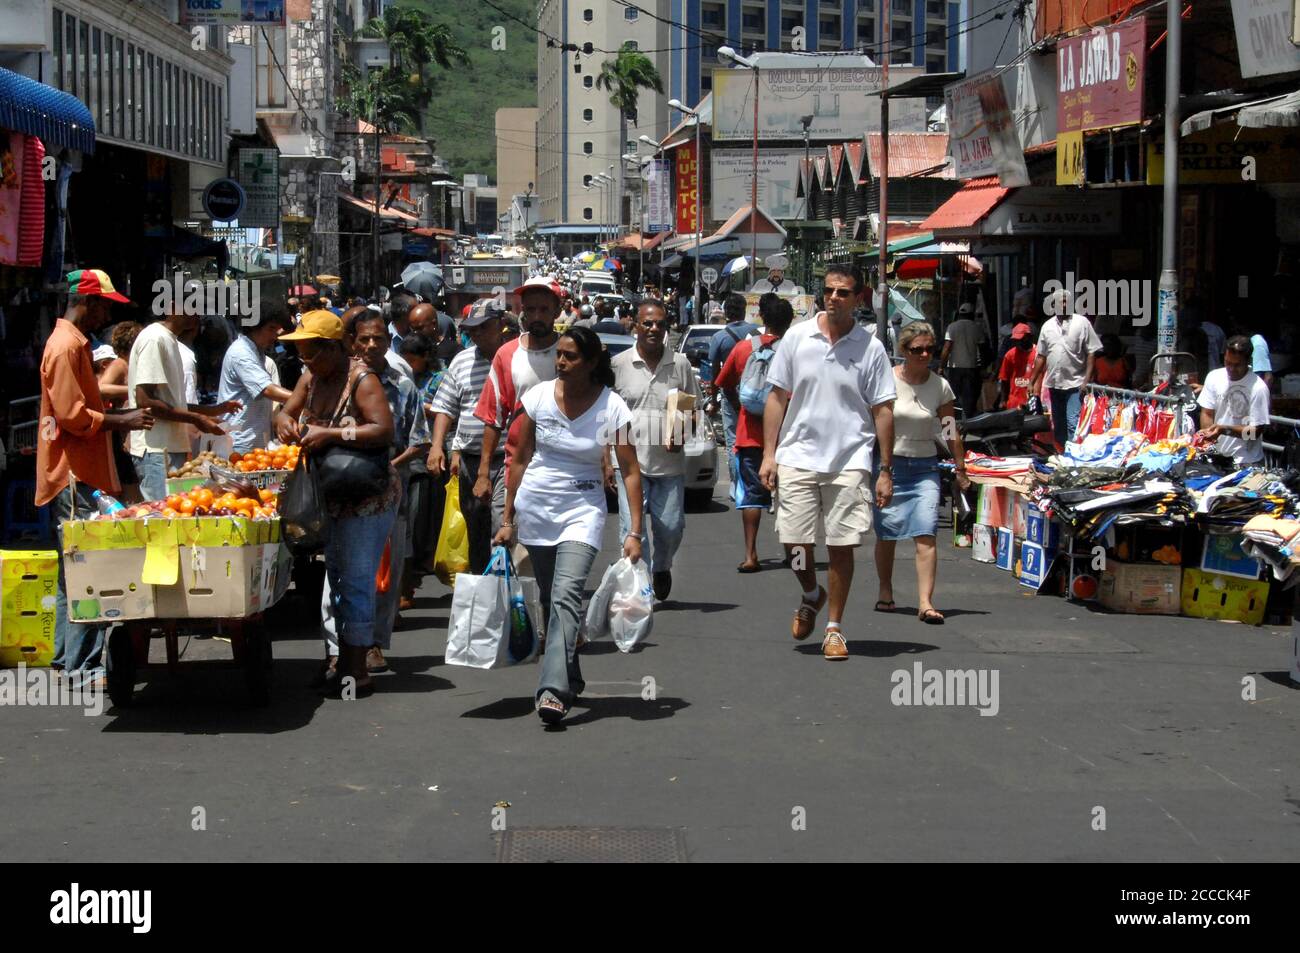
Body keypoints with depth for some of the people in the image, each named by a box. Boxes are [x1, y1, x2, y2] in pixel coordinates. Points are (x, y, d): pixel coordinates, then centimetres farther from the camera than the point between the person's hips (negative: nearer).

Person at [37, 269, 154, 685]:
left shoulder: (76, 343, 19)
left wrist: (123, 415, 14)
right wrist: (123, 422, -13)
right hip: (75, 475, -11)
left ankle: (67, 653, 22)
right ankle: (82, 665, -9)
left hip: (81, 471, 11)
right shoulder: (65, 347, -14)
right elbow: (73, 416, -20)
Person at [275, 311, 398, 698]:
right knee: (336, 575, 13)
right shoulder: (311, 378, 7)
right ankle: (341, 656, 22)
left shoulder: (361, 380, -17)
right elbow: (286, 411, 14)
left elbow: (384, 430, -27)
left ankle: (356, 669, -2)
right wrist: (284, 420, -10)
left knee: (356, 580, -7)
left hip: (367, 498, -8)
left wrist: (329, 434, -29)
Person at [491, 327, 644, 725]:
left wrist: (635, 532, -13)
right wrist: (508, 520, 7)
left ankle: (555, 691, -29)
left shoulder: (612, 408, -9)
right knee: (549, 600, 11)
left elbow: (630, 472, -7)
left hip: (582, 510, -3)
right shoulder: (539, 397, -2)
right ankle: (570, 679, 28)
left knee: (566, 595, -21)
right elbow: (520, 460, 7)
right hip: (535, 507, 4)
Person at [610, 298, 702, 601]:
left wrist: (682, 430, -8)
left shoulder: (680, 364, 6)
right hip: (631, 461, -1)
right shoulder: (619, 365, 2)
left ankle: (661, 568, 36)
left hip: (669, 462, 1)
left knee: (671, 526, 5)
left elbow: (694, 409, 12)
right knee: (632, 528, -8)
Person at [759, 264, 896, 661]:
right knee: (795, 542, -2)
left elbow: (882, 411, 3)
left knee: (842, 546, 0)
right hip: (798, 456, 1)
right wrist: (769, 454, 2)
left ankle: (834, 629, 13)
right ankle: (811, 595, 30)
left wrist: (886, 470, 0)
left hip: (849, 461, -1)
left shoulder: (870, 348, 1)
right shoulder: (797, 337, 4)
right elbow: (777, 397, 8)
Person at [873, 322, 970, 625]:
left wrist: (960, 469, 8)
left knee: (926, 534, -12)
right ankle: (885, 591, 31)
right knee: (886, 534, 10)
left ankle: (925, 602, -16)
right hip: (889, 463, -1)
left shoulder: (940, 386, 2)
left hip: (925, 467, 1)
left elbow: (951, 432, 8)